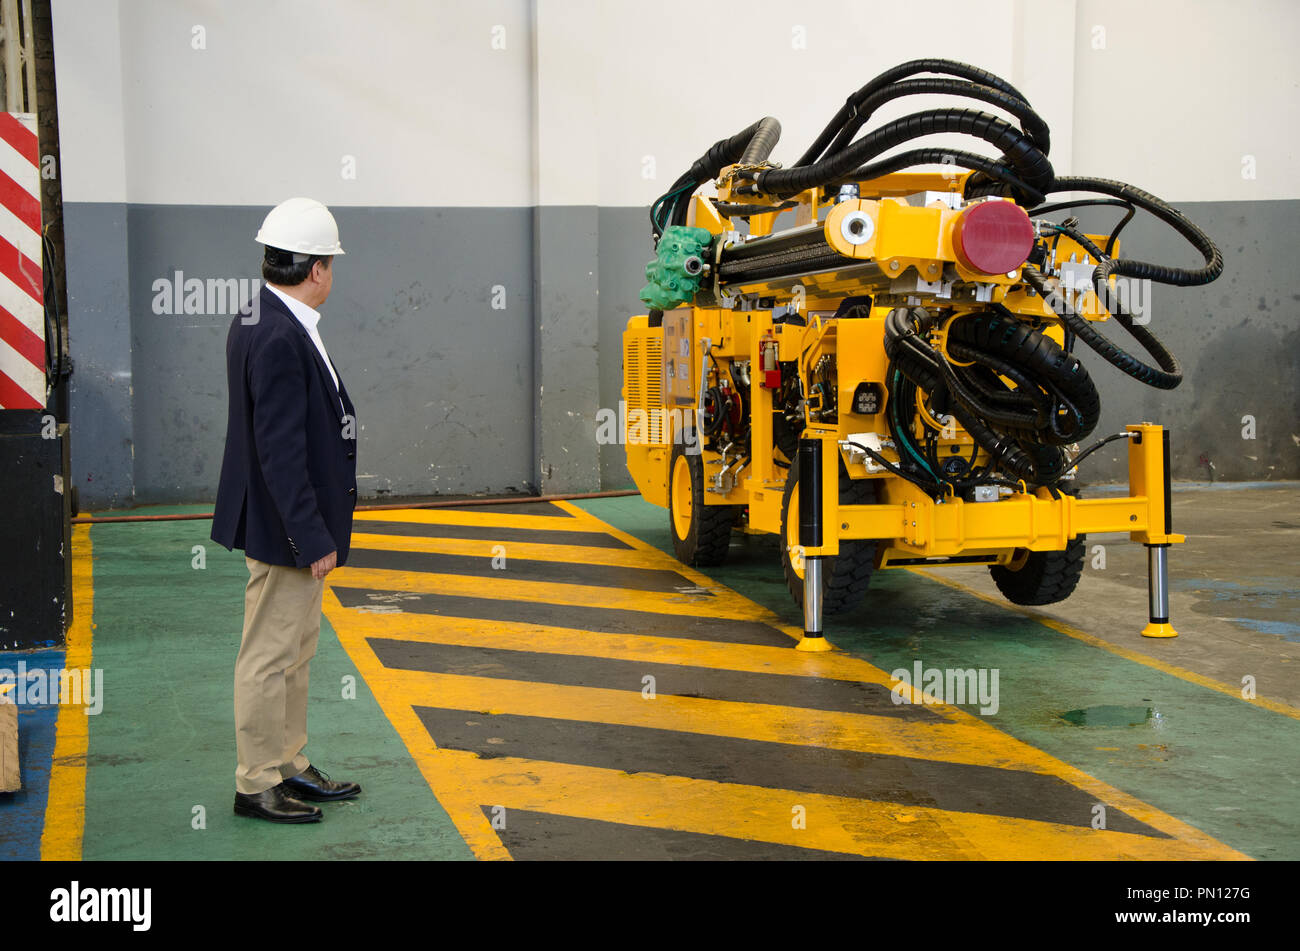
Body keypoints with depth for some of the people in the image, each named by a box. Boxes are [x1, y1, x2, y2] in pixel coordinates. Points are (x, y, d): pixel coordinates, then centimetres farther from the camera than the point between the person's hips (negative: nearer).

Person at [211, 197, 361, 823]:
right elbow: (279, 451, -26)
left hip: (293, 521, 11)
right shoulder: (280, 339, -23)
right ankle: (257, 785, 15)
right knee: (270, 657, 2)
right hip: (284, 529, -11)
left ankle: (290, 767, 31)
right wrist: (313, 537, -22)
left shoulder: (257, 320, 9)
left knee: (296, 653, 19)